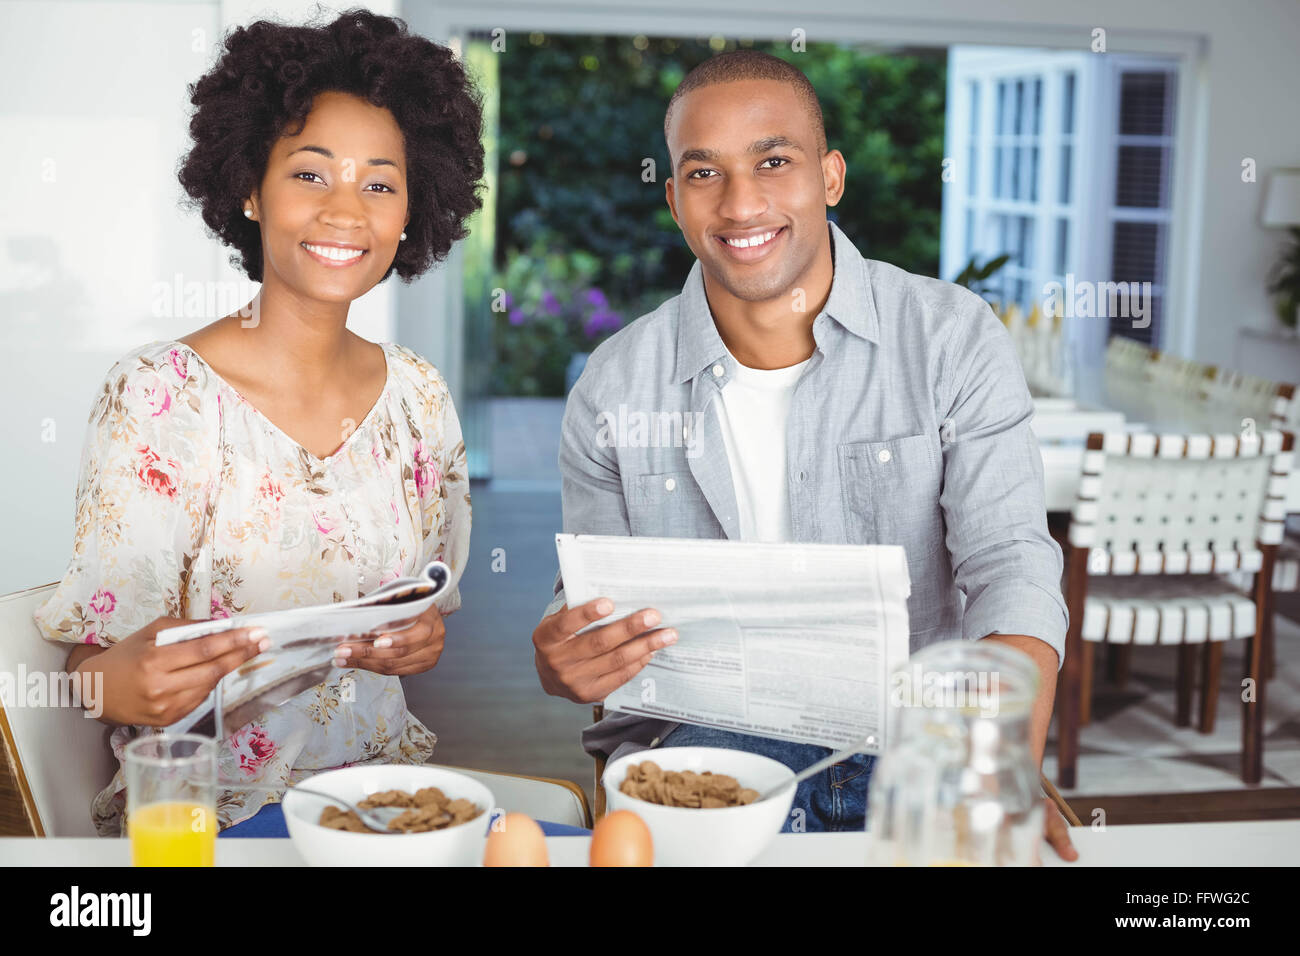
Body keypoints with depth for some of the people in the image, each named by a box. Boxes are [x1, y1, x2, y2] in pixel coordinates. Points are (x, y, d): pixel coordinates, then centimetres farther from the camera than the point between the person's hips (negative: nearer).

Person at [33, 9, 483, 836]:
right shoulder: (159, 393, -11)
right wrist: (123, 687, -31)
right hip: (211, 810, -4)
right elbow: (93, 665, -9)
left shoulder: (419, 396, 5)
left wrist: (420, 644, -6)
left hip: (382, 779, 5)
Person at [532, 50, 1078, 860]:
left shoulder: (953, 338, -1)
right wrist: (561, 665, -19)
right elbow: (591, 606, 9)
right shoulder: (615, 389, 2)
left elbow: (1011, 570, -9)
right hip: (696, 744, 0)